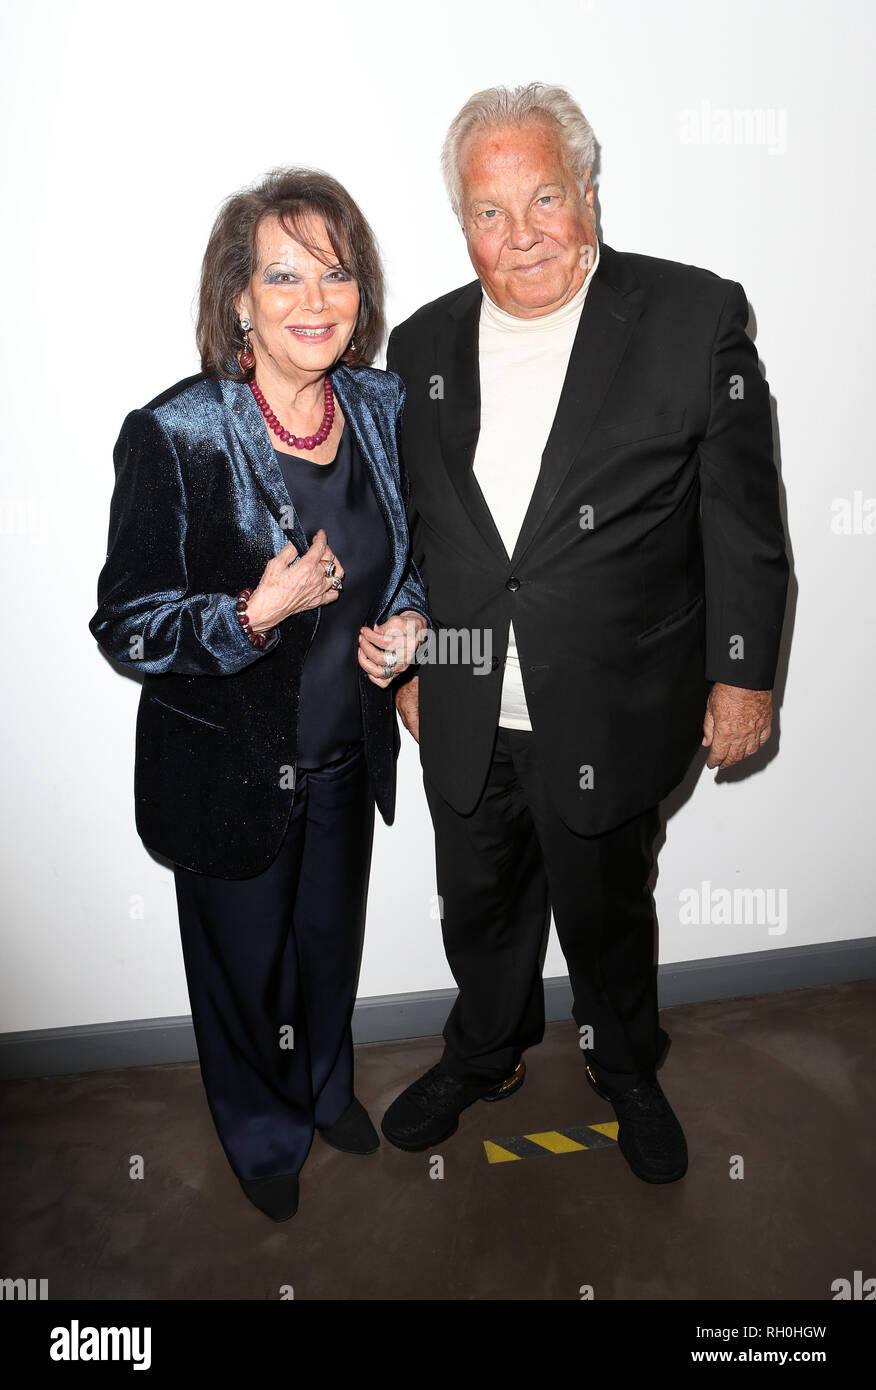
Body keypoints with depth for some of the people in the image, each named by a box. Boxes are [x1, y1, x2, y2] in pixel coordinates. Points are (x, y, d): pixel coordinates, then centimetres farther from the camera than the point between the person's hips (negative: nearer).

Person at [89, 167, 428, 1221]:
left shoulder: (384, 410, -6)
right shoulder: (173, 436, -22)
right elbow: (127, 629, -17)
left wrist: (408, 620, -11)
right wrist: (259, 612, -32)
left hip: (345, 756, 5)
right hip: (225, 769, -4)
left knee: (332, 941, 26)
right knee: (245, 964, 19)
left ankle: (327, 1086, 58)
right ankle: (263, 1133, 50)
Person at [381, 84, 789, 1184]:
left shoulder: (696, 318, -9)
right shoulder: (421, 346, 2)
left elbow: (744, 514, -5)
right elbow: (405, 524, 10)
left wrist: (744, 670, -4)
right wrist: (406, 663, 13)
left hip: (612, 718, -3)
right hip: (465, 723, 3)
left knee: (608, 913, 18)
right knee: (480, 909, 21)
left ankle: (627, 1070, 47)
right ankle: (485, 1055, 49)